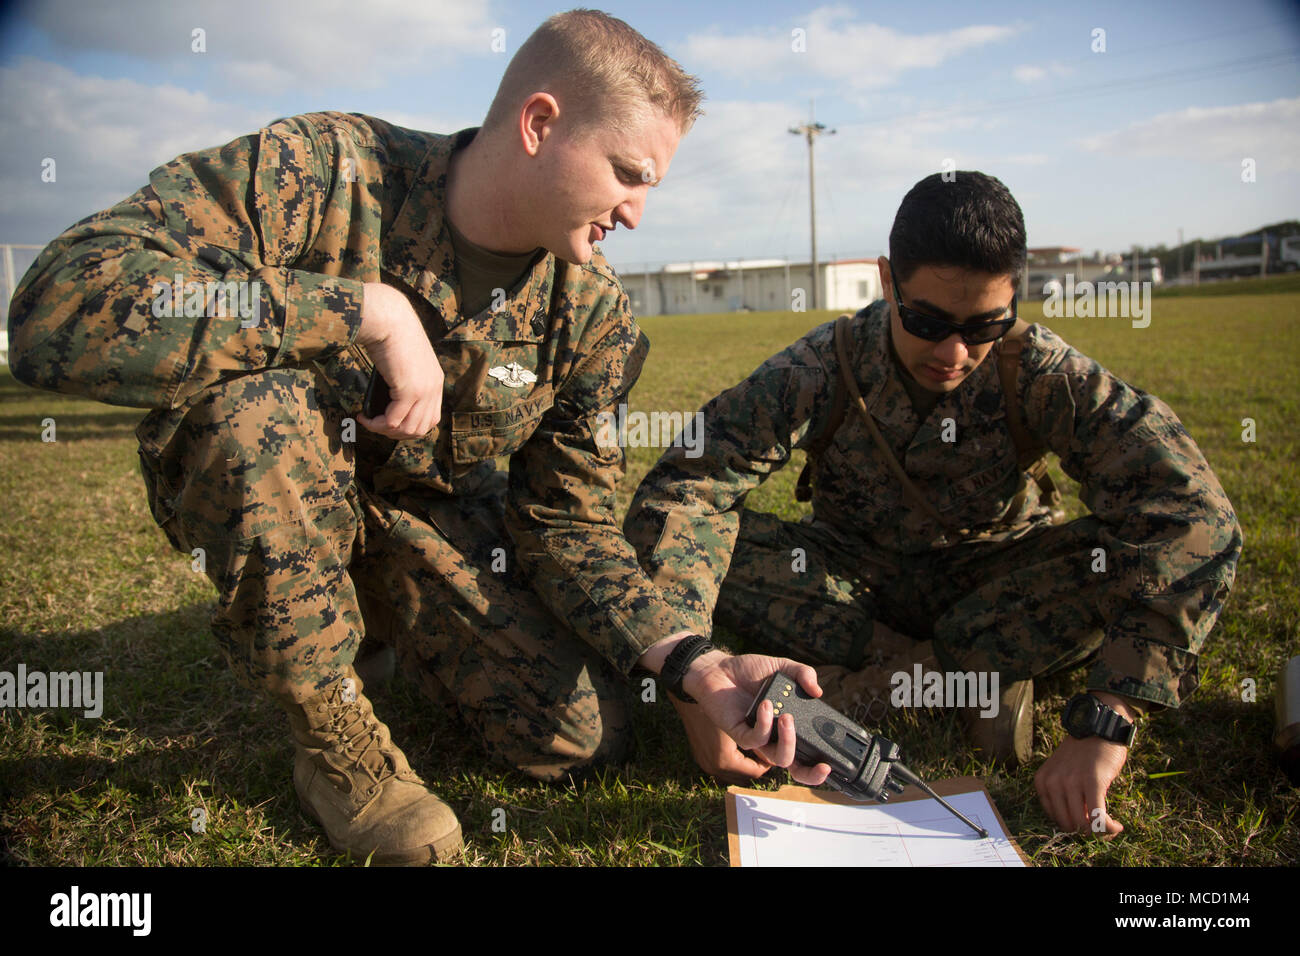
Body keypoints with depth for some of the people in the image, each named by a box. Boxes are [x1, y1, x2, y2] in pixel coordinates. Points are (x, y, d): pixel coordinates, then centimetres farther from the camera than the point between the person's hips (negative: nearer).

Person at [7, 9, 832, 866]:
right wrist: (370, 308, -40)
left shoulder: (592, 313, -12)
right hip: (260, 492, -3)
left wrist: (695, 662, -26)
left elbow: (567, 525, -10)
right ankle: (333, 739, -13)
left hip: (428, 508, 3)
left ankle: (388, 616, 21)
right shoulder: (324, 171, -26)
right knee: (253, 403, -37)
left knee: (581, 737, -9)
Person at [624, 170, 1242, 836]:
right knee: (708, 539, -28)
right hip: (857, 578, 0)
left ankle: (871, 679, -22)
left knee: (1187, 539, -26)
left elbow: (1192, 512, -32)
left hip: (990, 576, 0)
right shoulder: (824, 370, -23)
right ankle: (977, 674, -20)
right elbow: (680, 490, -32)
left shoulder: (1039, 374, -23)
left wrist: (1104, 723, -43)